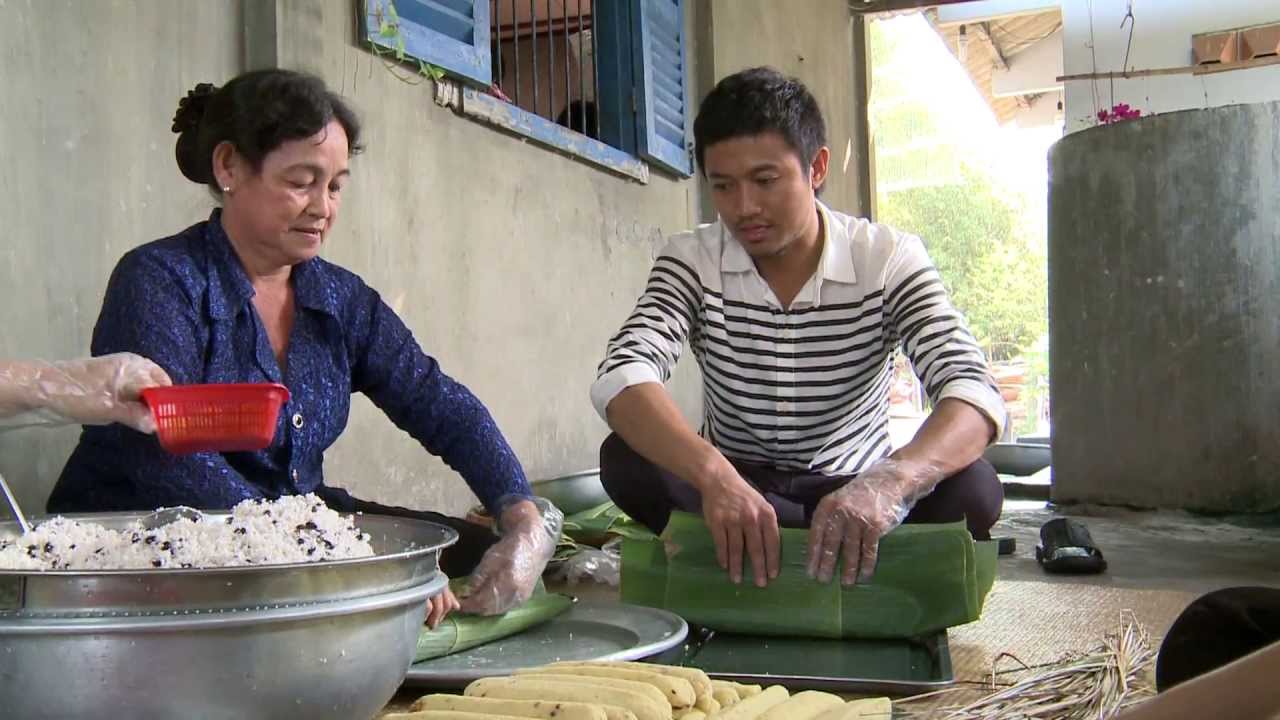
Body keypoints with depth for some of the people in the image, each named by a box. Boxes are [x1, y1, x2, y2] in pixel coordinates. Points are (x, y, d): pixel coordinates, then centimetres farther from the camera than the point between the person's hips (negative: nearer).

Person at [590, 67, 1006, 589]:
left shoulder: (889, 259, -13)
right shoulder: (692, 262, -10)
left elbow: (974, 394, -26)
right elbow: (621, 377, -27)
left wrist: (891, 480, -50)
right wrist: (715, 475, -48)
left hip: (853, 490, -2)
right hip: (731, 487, 2)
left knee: (970, 487, -30)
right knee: (625, 460, -29)